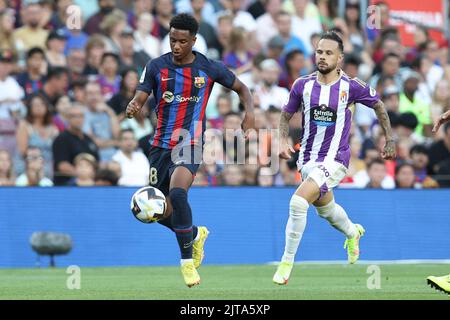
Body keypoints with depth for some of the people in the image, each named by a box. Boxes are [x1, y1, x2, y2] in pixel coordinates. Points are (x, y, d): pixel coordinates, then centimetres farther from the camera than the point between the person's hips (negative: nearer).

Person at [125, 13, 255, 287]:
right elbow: (140, 99, -3)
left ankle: (187, 261, -17)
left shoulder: (209, 68, -3)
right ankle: (196, 234, 40)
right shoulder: (157, 66, 1)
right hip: (161, 144, 4)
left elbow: (241, 88, 11)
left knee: (177, 193, -30)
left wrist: (250, 114, -8)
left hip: (190, 143, -4)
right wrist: (132, 108, -27)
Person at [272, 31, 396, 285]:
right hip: (308, 158, 5)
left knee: (298, 202, -23)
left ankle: (287, 263, -11)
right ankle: (352, 232, 60)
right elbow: (286, 116, 12)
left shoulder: (351, 87, -12)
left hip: (334, 159, -5)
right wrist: (283, 141, -6)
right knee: (325, 207, 25)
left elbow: (378, 105, 6)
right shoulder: (303, 85, -4)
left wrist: (390, 140, 8)